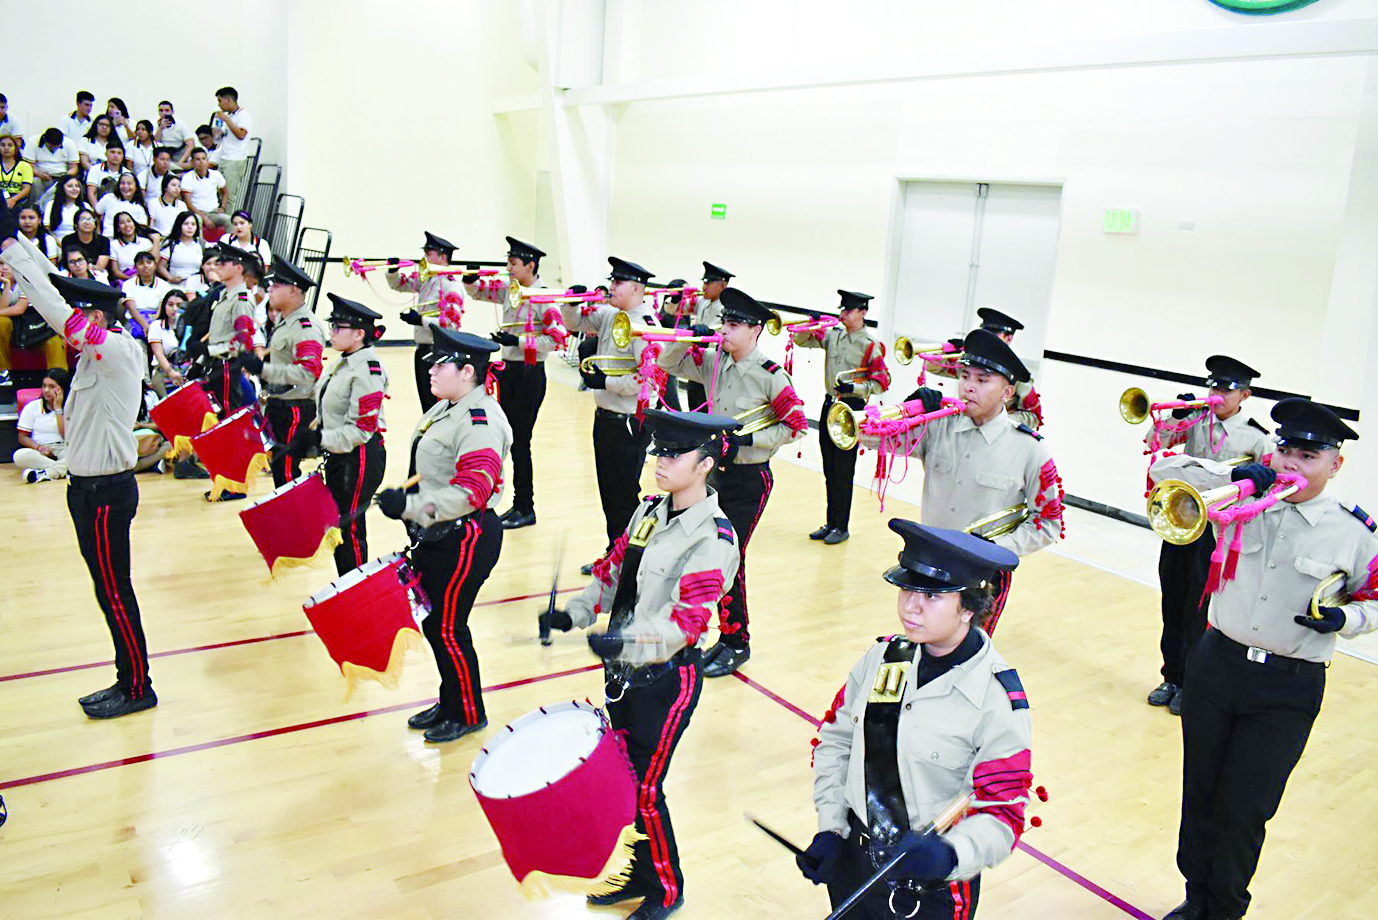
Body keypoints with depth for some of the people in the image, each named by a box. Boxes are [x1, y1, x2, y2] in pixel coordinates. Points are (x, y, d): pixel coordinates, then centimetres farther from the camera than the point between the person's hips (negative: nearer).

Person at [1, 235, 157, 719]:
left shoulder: (116, 350, -16)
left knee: (114, 592, 0)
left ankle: (137, 687, 11)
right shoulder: (98, 351, 9)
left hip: (106, 490, -9)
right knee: (109, 591, 15)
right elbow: (56, 293, 12)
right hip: (89, 486, 9)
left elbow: (54, 309, -23)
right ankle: (128, 679, 25)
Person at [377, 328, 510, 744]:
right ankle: (449, 704, 34)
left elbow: (472, 490, -28)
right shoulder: (444, 409, 11)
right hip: (433, 536, 10)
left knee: (448, 628, 0)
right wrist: (411, 514, 23)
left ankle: (469, 715, 20)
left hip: (467, 540, -10)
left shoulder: (481, 421, -21)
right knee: (432, 621, 17)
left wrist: (411, 506, -29)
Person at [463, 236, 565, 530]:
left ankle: (526, 509, 8)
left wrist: (517, 341, -22)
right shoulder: (509, 290, 8)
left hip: (529, 374, -8)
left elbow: (557, 339, -21)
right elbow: (478, 291, 22)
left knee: (520, 441, -3)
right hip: (508, 370, 8)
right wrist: (470, 279, -1)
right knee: (512, 439, 12)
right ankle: (519, 503, 22)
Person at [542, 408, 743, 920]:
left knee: (644, 790, 4)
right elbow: (613, 571, 12)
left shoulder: (713, 538, -19)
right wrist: (574, 614, -1)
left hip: (667, 677, -7)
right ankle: (637, 874, 38)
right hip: (623, 669, 7)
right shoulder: (650, 511, 5)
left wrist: (626, 642, -40)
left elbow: (686, 619, -28)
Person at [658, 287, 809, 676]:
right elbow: (669, 363, 12)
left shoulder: (771, 376, -14)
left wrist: (749, 439, -19)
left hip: (749, 480, -6)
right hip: (716, 471, 6)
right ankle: (728, 637, 26)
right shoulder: (713, 362, 3)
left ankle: (737, 643, 11)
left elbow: (797, 425, -11)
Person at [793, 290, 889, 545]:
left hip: (852, 407, -6)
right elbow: (802, 340, 12)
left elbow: (882, 383, -9)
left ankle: (841, 526, 10)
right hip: (829, 404, 6)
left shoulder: (871, 346, -9)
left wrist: (854, 387, -22)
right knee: (829, 470, 12)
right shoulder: (833, 335, 7)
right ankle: (830, 523, 22)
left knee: (843, 471, -1)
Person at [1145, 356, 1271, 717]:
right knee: (1173, 603, 11)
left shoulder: (1256, 437, -3)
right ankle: (1172, 677, 25)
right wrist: (1176, 417, -14)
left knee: (1197, 609, 1)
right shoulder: (1195, 420, 5)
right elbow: (1153, 444, 0)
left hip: (1216, 528, -4)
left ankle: (1189, 685, 16)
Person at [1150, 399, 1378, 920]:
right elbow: (1163, 470, -3)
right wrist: (1232, 475, -16)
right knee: (1199, 797, 14)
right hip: (1217, 663, 2)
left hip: (1288, 690, -2)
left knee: (1242, 812, 1)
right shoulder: (1241, 501, 1)